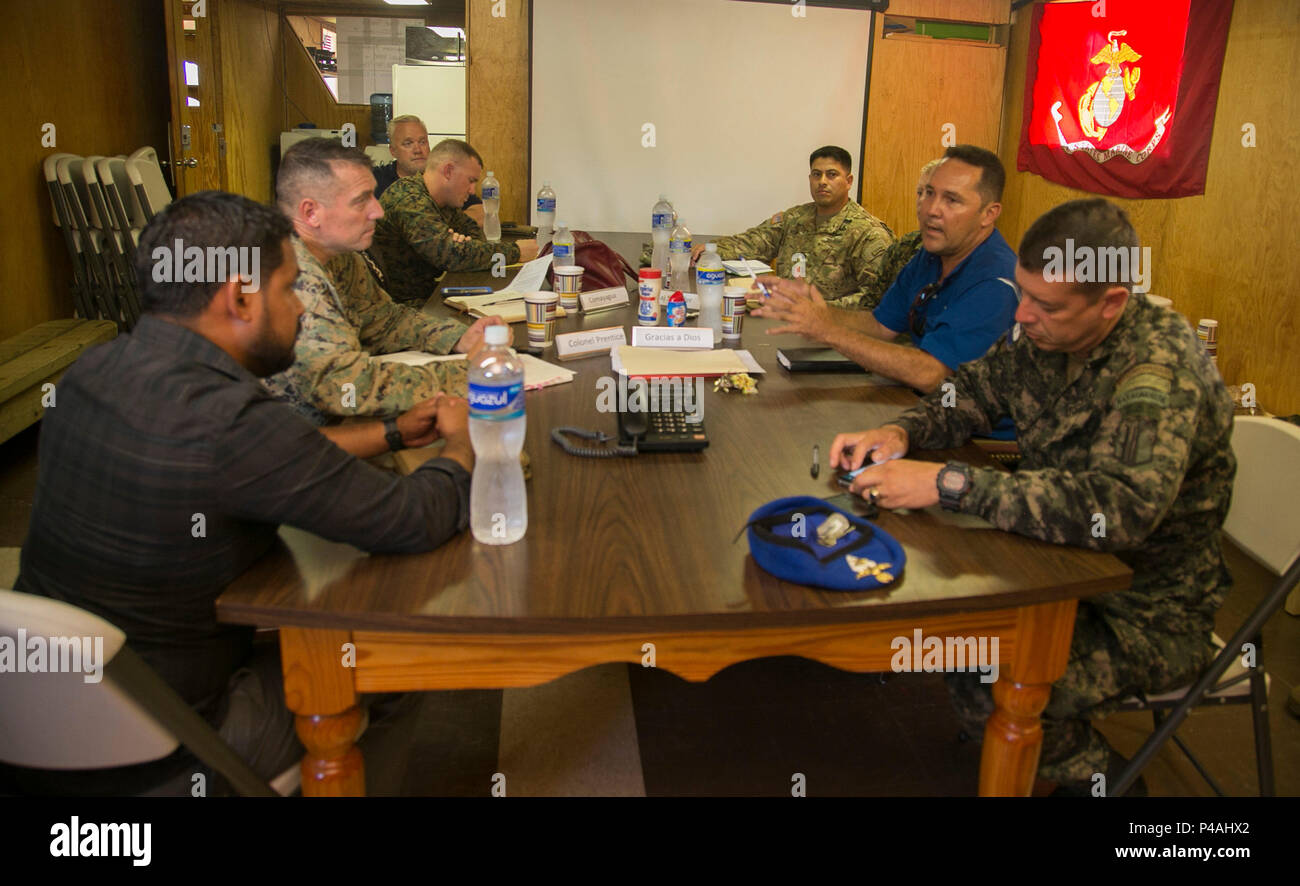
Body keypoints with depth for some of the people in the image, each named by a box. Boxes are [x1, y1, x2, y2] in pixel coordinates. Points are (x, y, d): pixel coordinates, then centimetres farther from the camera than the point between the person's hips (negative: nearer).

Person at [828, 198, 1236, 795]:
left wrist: (946, 483, -41)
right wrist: (901, 433, -13)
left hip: (1148, 611, -8)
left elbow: (1120, 506, -43)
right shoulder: (1041, 333, -5)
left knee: (987, 690, -24)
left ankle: (1095, 774, 10)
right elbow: (969, 395, 9)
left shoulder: (1163, 373, -28)